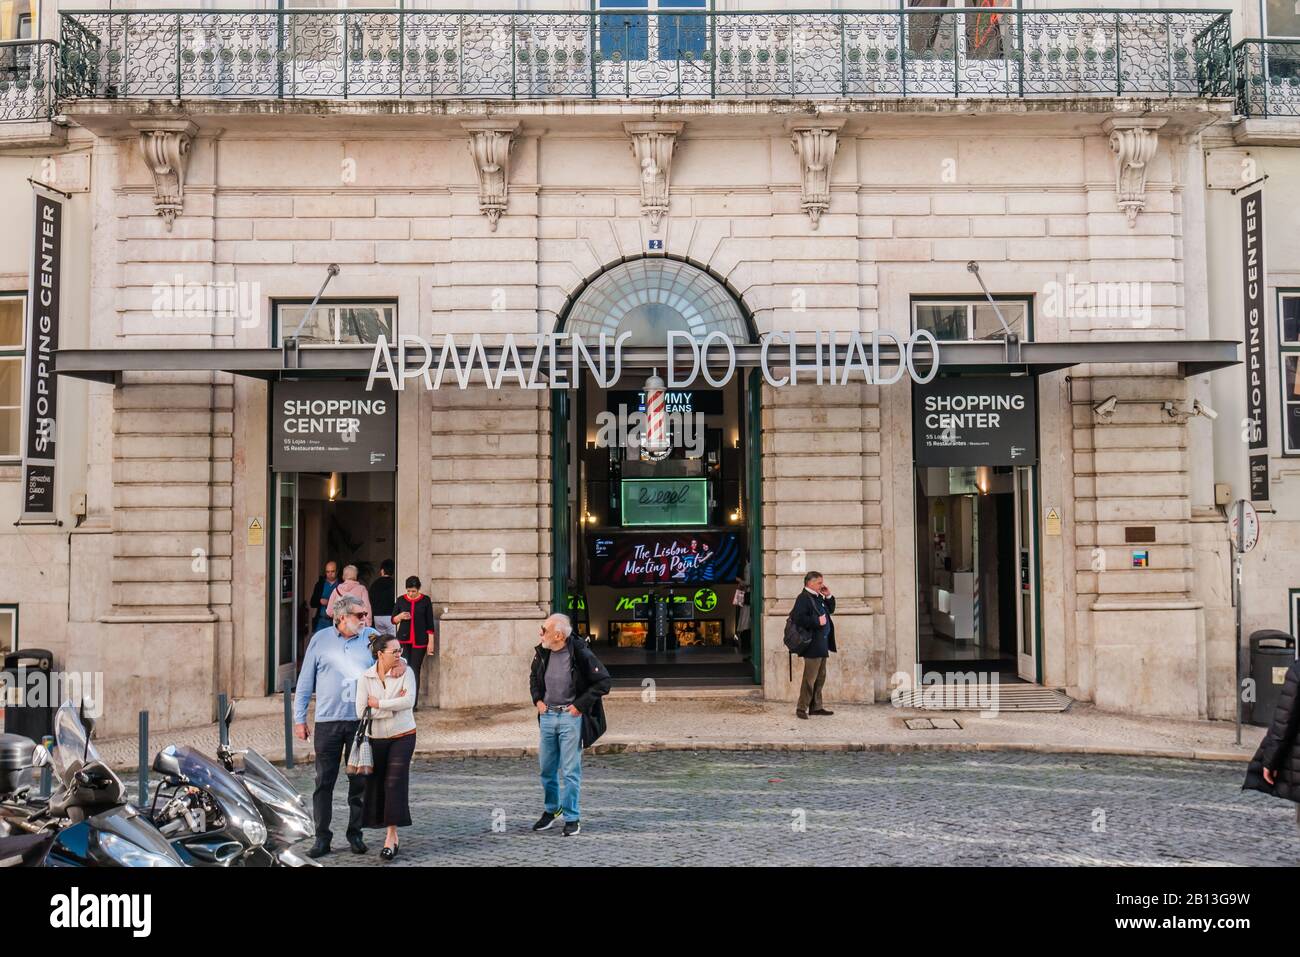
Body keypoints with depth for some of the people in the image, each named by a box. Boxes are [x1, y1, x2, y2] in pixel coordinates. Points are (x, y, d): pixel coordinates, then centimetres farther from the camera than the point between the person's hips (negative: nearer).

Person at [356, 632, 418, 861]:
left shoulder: (405, 672, -6)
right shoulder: (365, 677, -4)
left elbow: (409, 701, -19)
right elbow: (361, 711, -11)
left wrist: (378, 703, -15)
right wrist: (393, 706, -14)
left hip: (403, 736, -2)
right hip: (377, 738, 2)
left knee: (395, 783, -9)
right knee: (376, 784, 8)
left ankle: (390, 837, -6)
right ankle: (391, 832, 25)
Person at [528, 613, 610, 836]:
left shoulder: (581, 654, -15)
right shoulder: (542, 653, 2)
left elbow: (603, 682, -11)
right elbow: (534, 677, 23)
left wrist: (580, 705, -13)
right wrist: (537, 700, 9)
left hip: (571, 717, -5)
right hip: (547, 716, 5)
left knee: (570, 771, -2)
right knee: (547, 768, 13)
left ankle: (572, 818, 11)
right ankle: (551, 809, 34)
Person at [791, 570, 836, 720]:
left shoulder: (818, 598, 16)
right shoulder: (803, 598, -13)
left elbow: (830, 610, 26)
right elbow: (799, 618, -23)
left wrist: (828, 596, 11)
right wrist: (817, 621, -21)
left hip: (822, 645, 10)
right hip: (812, 645, -10)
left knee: (820, 677, 13)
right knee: (810, 678, -7)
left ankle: (816, 707, 20)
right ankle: (801, 708, -1)